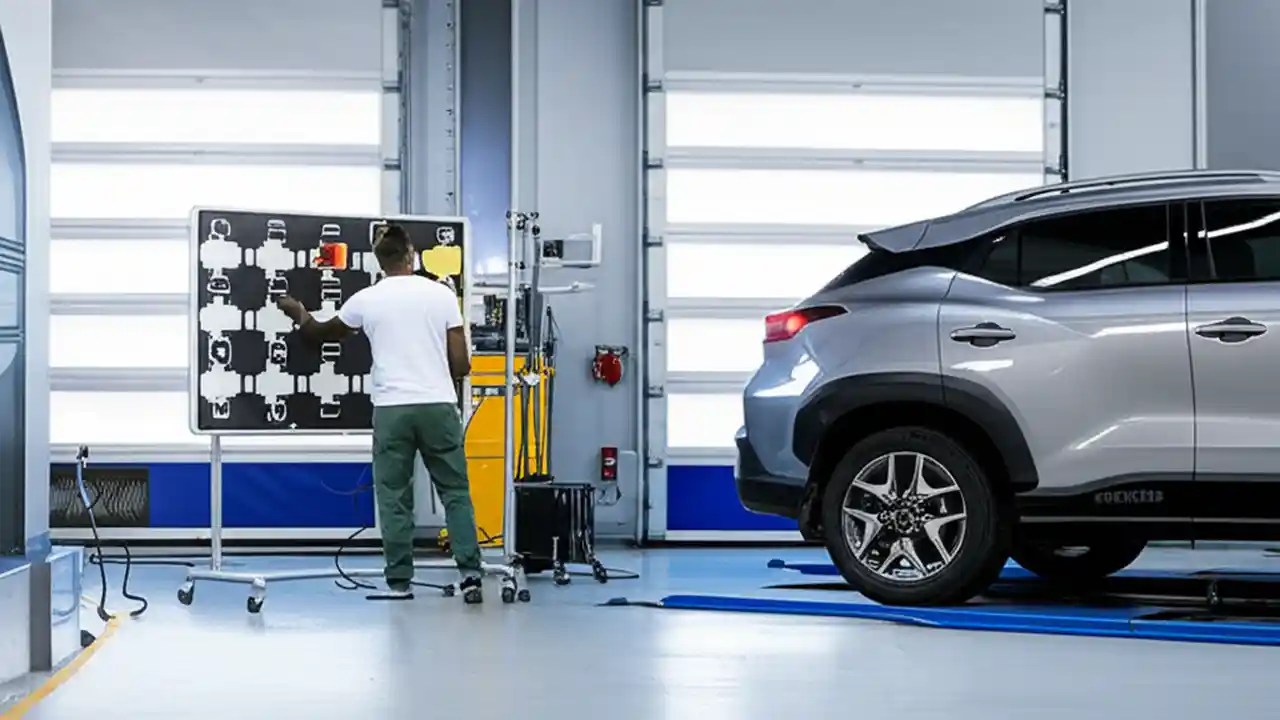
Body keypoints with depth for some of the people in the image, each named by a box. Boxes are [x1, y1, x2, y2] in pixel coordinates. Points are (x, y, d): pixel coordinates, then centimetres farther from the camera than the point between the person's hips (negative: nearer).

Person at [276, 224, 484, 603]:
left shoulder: (366, 300, 3)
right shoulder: (442, 294, 2)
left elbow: (323, 333, 22)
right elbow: (461, 364, 2)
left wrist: (299, 314, 44)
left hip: (391, 408, 0)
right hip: (438, 405, 0)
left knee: (394, 498, 7)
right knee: (455, 490, 8)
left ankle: (399, 582, 7)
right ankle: (469, 572, -2)